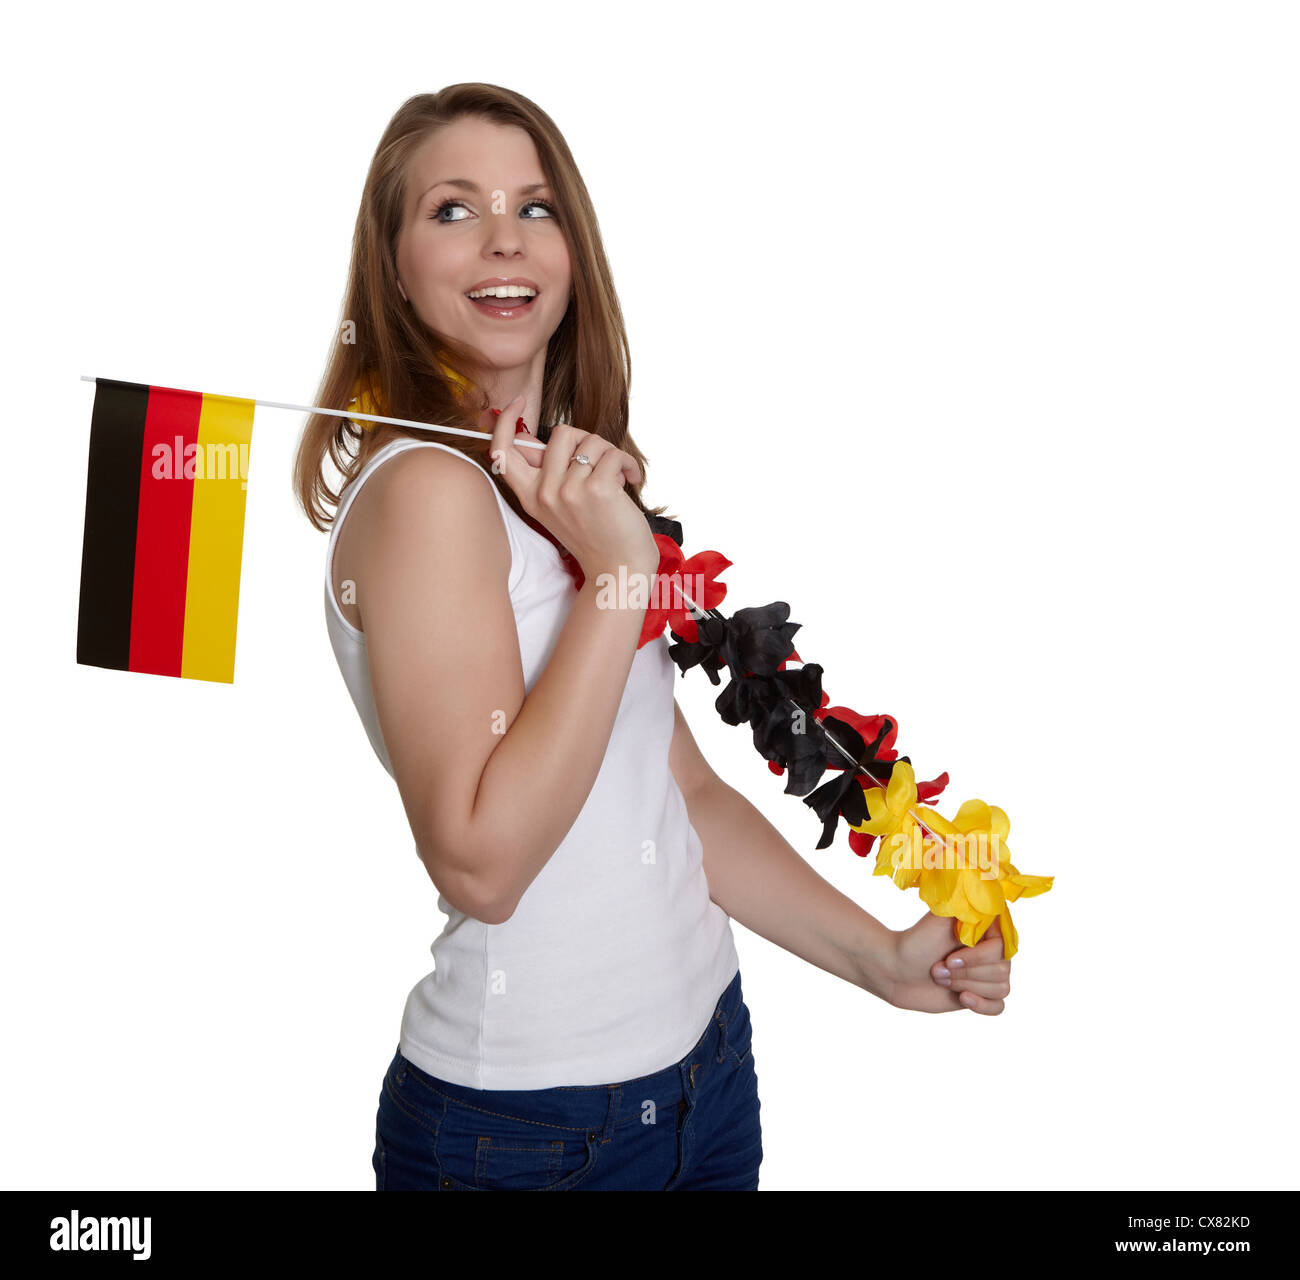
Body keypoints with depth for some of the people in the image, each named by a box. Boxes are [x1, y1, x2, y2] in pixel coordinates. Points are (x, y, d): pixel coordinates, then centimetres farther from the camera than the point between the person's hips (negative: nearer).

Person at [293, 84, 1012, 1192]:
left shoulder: (570, 484, 7)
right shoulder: (425, 488, -19)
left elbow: (683, 792, 8)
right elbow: (481, 863, -25)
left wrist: (883, 959, 3)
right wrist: (619, 576, -26)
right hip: (526, 1128, -7)